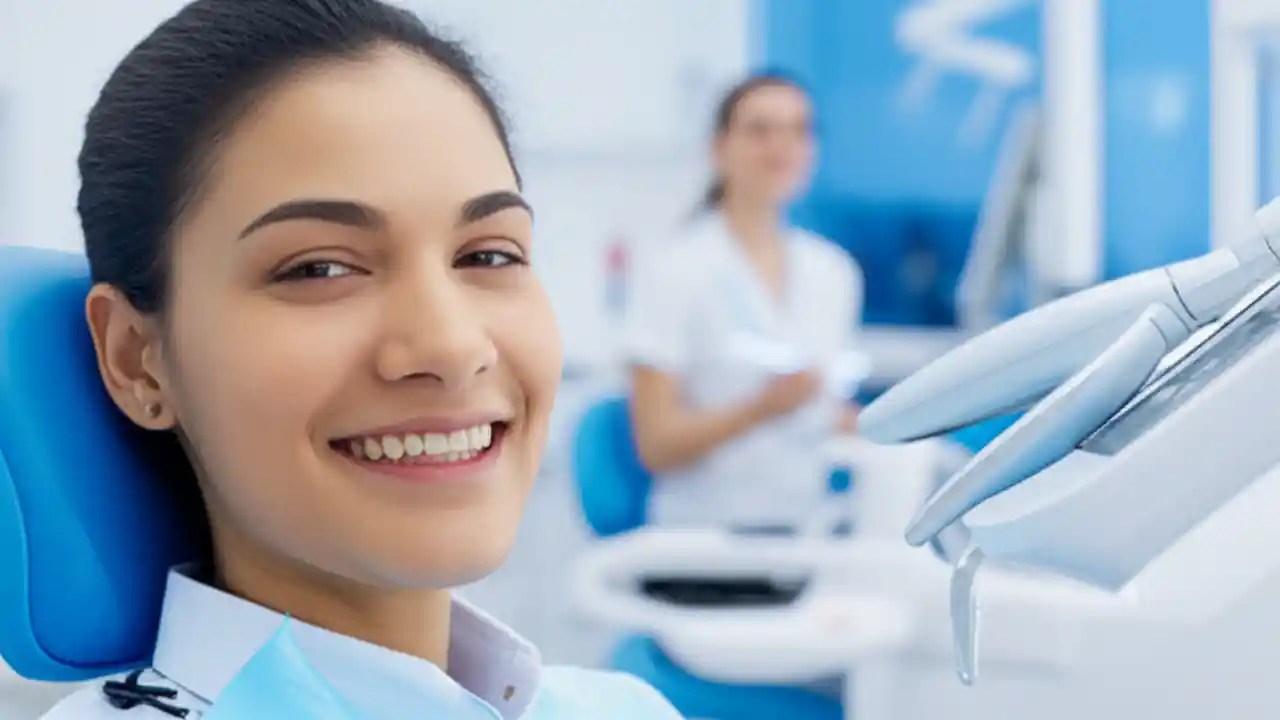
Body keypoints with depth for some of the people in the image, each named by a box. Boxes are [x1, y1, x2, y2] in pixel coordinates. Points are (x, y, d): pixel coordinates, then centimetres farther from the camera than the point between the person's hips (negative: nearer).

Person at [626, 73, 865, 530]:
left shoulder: (836, 273, 11)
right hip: (705, 532, -5)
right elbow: (656, 445, -8)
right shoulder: (673, 270, -4)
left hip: (808, 529, 5)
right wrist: (761, 408, -21)